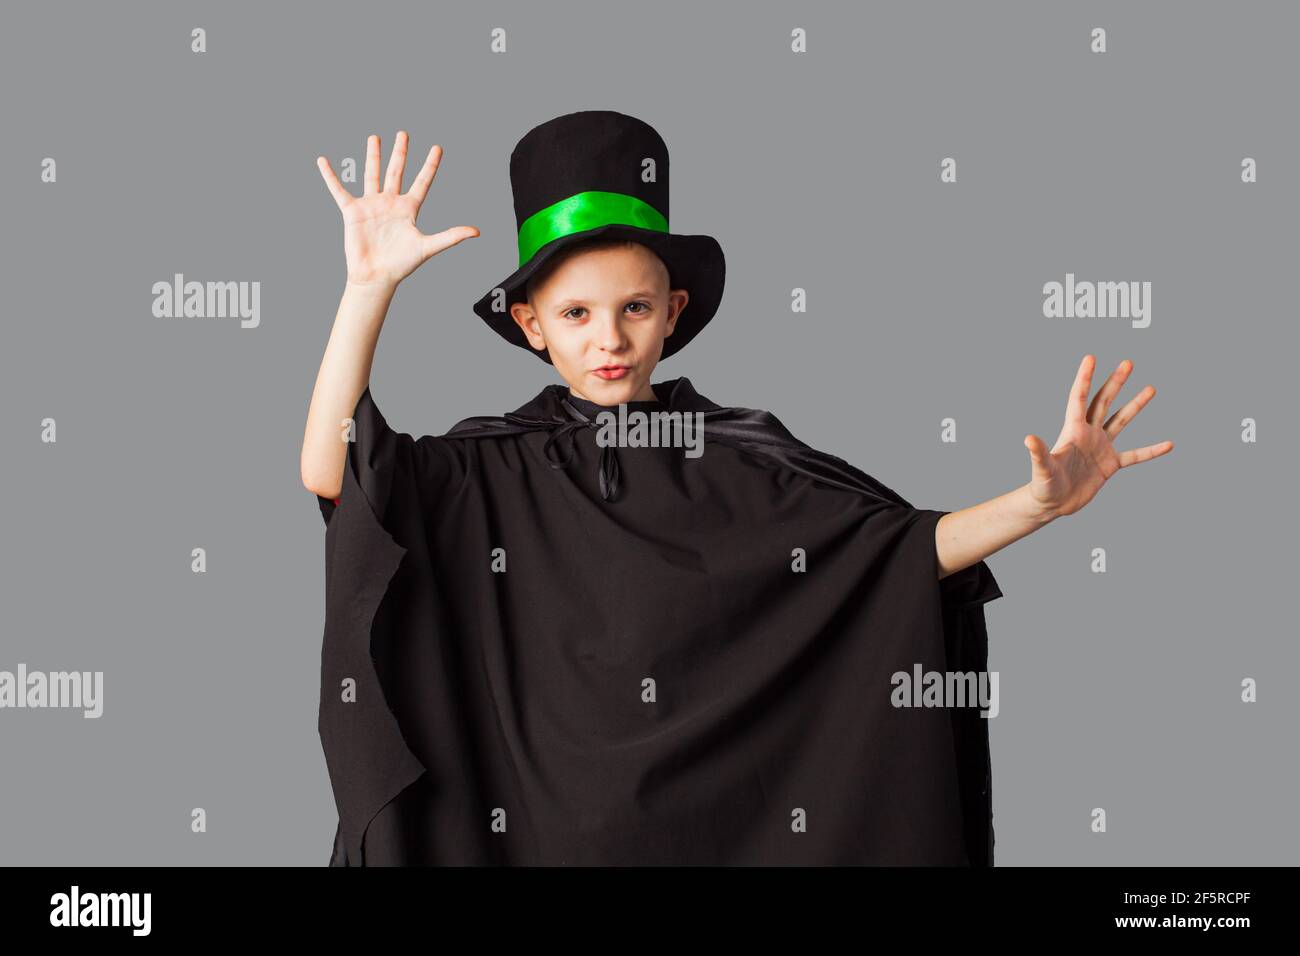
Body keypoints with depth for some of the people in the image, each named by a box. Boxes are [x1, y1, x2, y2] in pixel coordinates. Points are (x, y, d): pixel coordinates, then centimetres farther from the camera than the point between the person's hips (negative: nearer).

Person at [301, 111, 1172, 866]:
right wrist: (371, 286, -20)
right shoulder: (493, 469, -3)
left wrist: (1040, 502, -21)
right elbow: (332, 472, -15)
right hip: (543, 825, 0)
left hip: (725, 820, 1)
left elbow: (906, 546, -5)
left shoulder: (740, 456, -1)